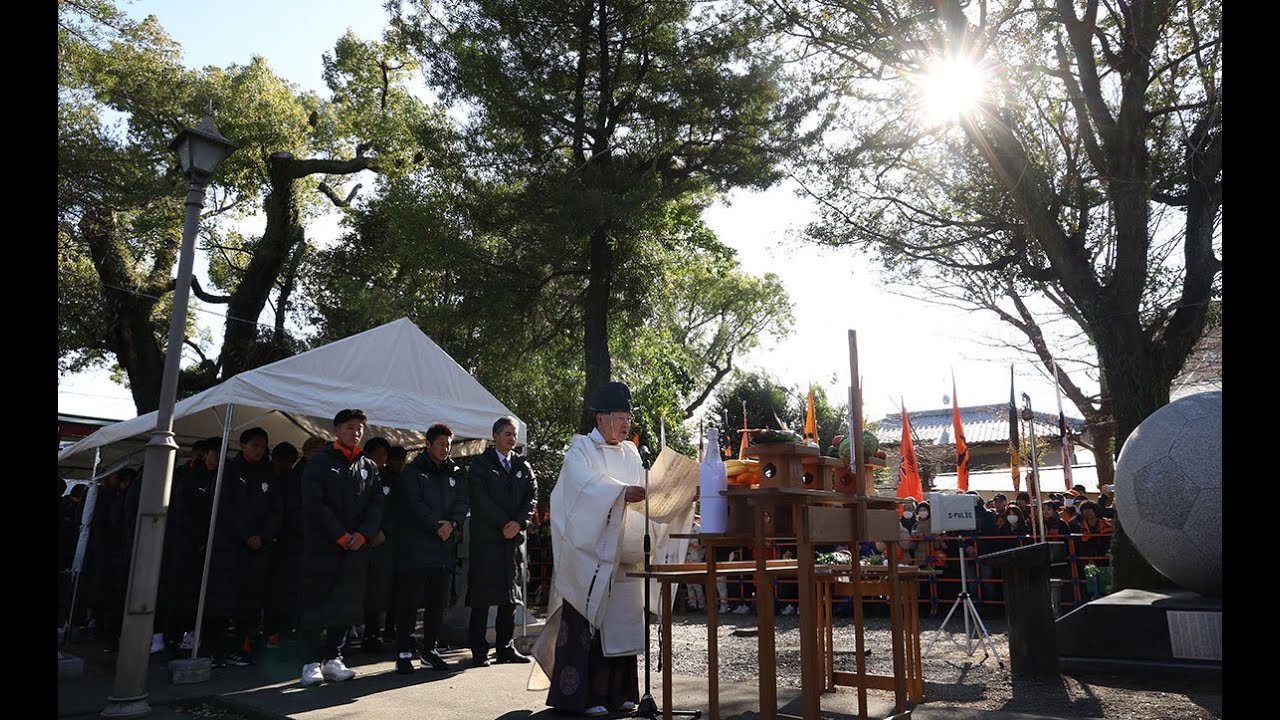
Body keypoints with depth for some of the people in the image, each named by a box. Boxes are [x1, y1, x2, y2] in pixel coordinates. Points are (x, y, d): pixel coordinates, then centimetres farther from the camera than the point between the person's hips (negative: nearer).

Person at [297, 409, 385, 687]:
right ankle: (313, 662, 6)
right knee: (316, 603, -1)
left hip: (356, 547, 4)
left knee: (347, 604, 6)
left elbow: (377, 504, 7)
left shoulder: (369, 467, 14)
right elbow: (314, 504, -9)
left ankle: (333, 659, 15)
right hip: (322, 547, -4)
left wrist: (362, 534, -9)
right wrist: (341, 536, -13)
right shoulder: (319, 462, 0)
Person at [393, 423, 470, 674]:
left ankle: (430, 649, 22)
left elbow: (462, 503, 6)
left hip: (445, 548, 5)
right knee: (410, 601, -2)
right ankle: (404, 652, 7)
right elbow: (414, 504, -10)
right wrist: (437, 525, -15)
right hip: (416, 547, -5)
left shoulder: (456, 473, 14)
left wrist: (452, 523, -12)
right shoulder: (413, 471, 0)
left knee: (439, 603, 10)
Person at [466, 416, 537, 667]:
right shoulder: (480, 465, 1)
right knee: (482, 598, -3)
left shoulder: (523, 466, 14)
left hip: (515, 537, 5)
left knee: (511, 595, 7)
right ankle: (479, 651, 4)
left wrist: (519, 522, -10)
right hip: (486, 538, -4)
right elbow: (481, 499, -8)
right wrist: (504, 523, -12)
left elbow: (532, 496, 5)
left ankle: (505, 648, 15)